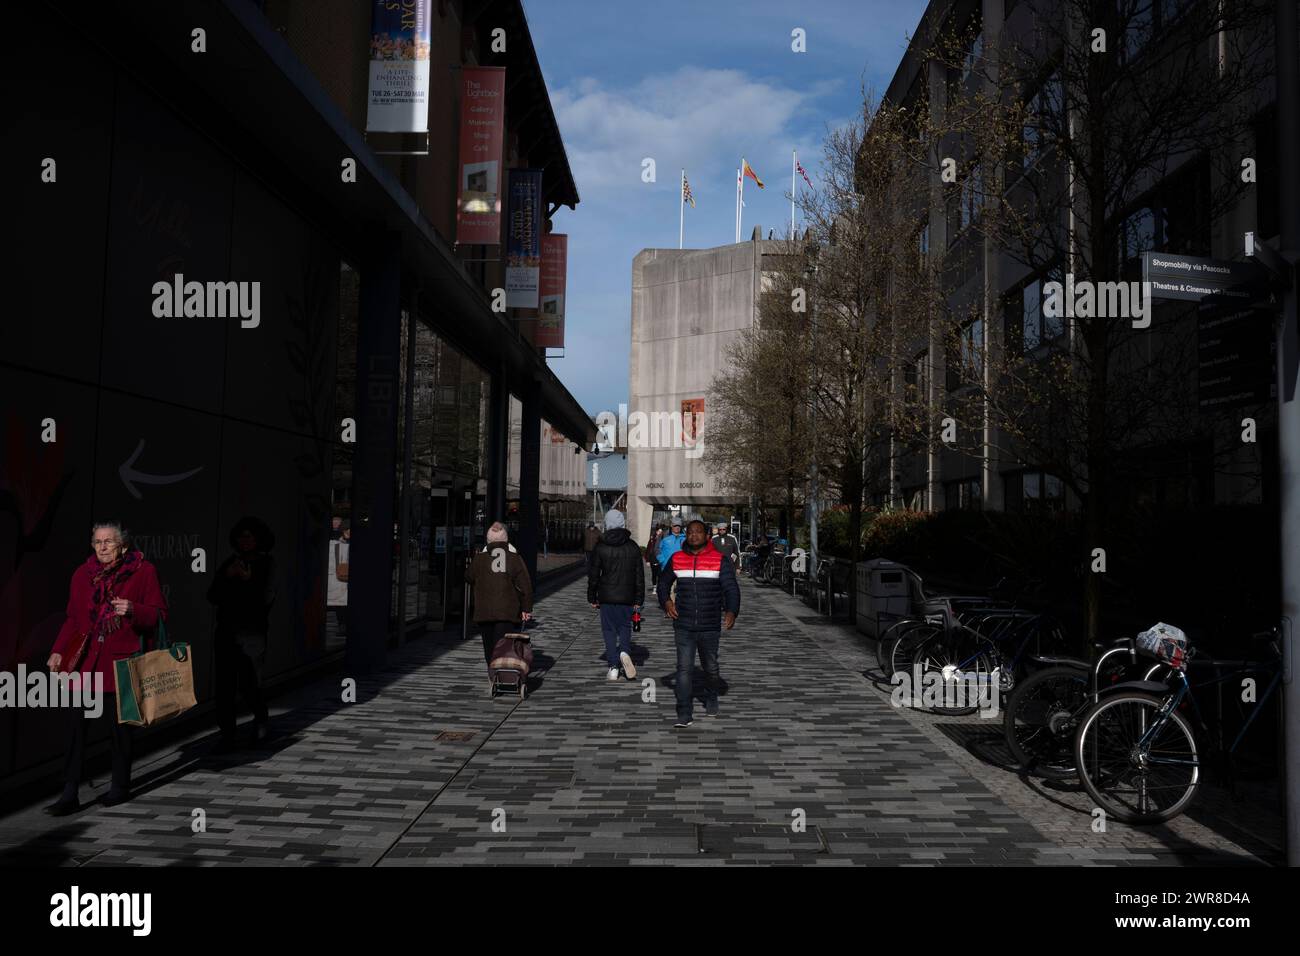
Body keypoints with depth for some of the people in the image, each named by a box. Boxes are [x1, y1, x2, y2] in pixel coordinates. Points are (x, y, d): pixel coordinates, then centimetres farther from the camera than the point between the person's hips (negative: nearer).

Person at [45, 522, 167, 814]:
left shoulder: (143, 571, -1)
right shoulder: (83, 574, 10)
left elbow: (158, 614, -2)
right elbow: (73, 619, 15)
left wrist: (133, 610, -21)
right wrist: (58, 651, 5)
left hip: (121, 660, -3)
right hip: (84, 660, 3)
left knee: (119, 726, 5)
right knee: (77, 726, -1)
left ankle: (120, 786, 21)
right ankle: (70, 794, 5)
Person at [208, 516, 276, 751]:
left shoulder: (267, 564, 1)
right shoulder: (230, 563, 12)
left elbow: (267, 597, -9)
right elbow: (212, 596, 7)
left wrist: (249, 580, -19)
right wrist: (226, 577, -8)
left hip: (252, 632, -4)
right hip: (227, 630, 4)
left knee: (248, 683, -4)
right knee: (225, 684, 1)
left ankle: (262, 719, 24)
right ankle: (228, 735, 8)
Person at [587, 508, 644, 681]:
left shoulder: (600, 548, -5)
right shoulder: (633, 547, 1)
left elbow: (593, 575, -1)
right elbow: (639, 576, 3)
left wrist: (592, 598, 8)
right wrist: (639, 600, 8)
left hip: (607, 597, -2)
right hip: (627, 597, 2)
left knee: (609, 629, 6)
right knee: (625, 626, 17)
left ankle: (613, 668, 4)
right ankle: (625, 652, -11)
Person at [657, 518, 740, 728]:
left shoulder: (719, 560, -2)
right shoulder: (676, 559, 4)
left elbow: (731, 588, -5)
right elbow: (664, 582, 16)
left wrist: (731, 611, -22)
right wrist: (666, 601, -3)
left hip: (710, 626, 0)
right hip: (683, 626, 0)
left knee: (711, 668, 15)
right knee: (684, 668, -8)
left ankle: (711, 701, 41)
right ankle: (684, 715, -5)